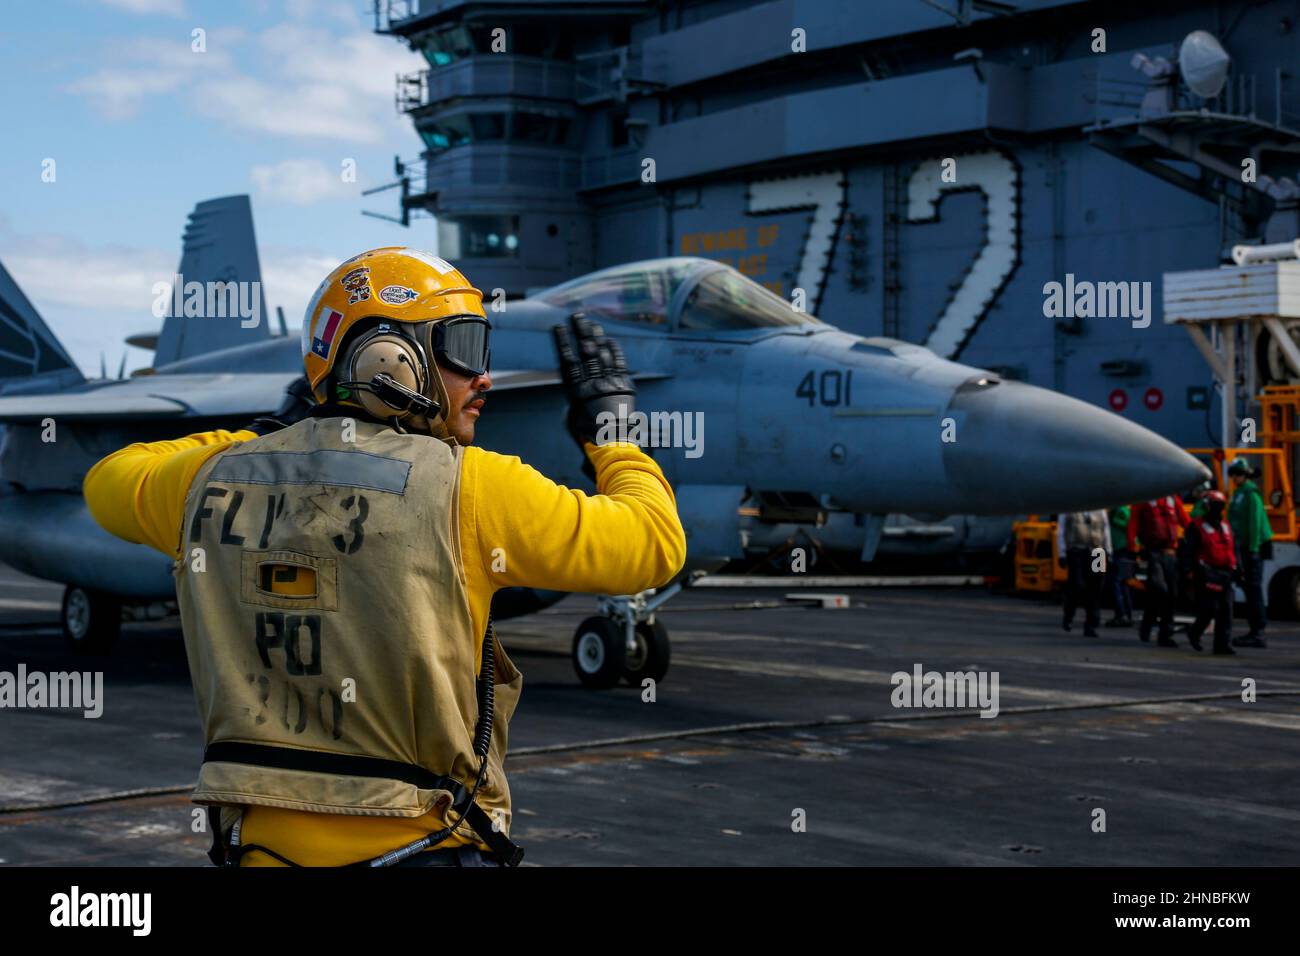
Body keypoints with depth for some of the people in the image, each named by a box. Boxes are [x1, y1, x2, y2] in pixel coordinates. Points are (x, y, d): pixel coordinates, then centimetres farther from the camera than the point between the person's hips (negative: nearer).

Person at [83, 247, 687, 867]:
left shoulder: (214, 479, 2)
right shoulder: (468, 488, -13)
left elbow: (112, 484, 24)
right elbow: (654, 542, -6)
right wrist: (612, 421, 11)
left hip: (259, 845, 5)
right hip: (420, 845, -5)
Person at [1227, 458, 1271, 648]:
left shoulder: (1251, 493, -12)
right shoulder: (1238, 493, 17)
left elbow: (1255, 522, -18)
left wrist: (1253, 548, -21)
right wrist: (1235, 548, 20)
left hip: (1254, 548, -9)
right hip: (1243, 548, 9)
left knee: (1254, 588, -11)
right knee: (1248, 588, 10)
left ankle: (1258, 634, -12)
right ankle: (1255, 630, 15)